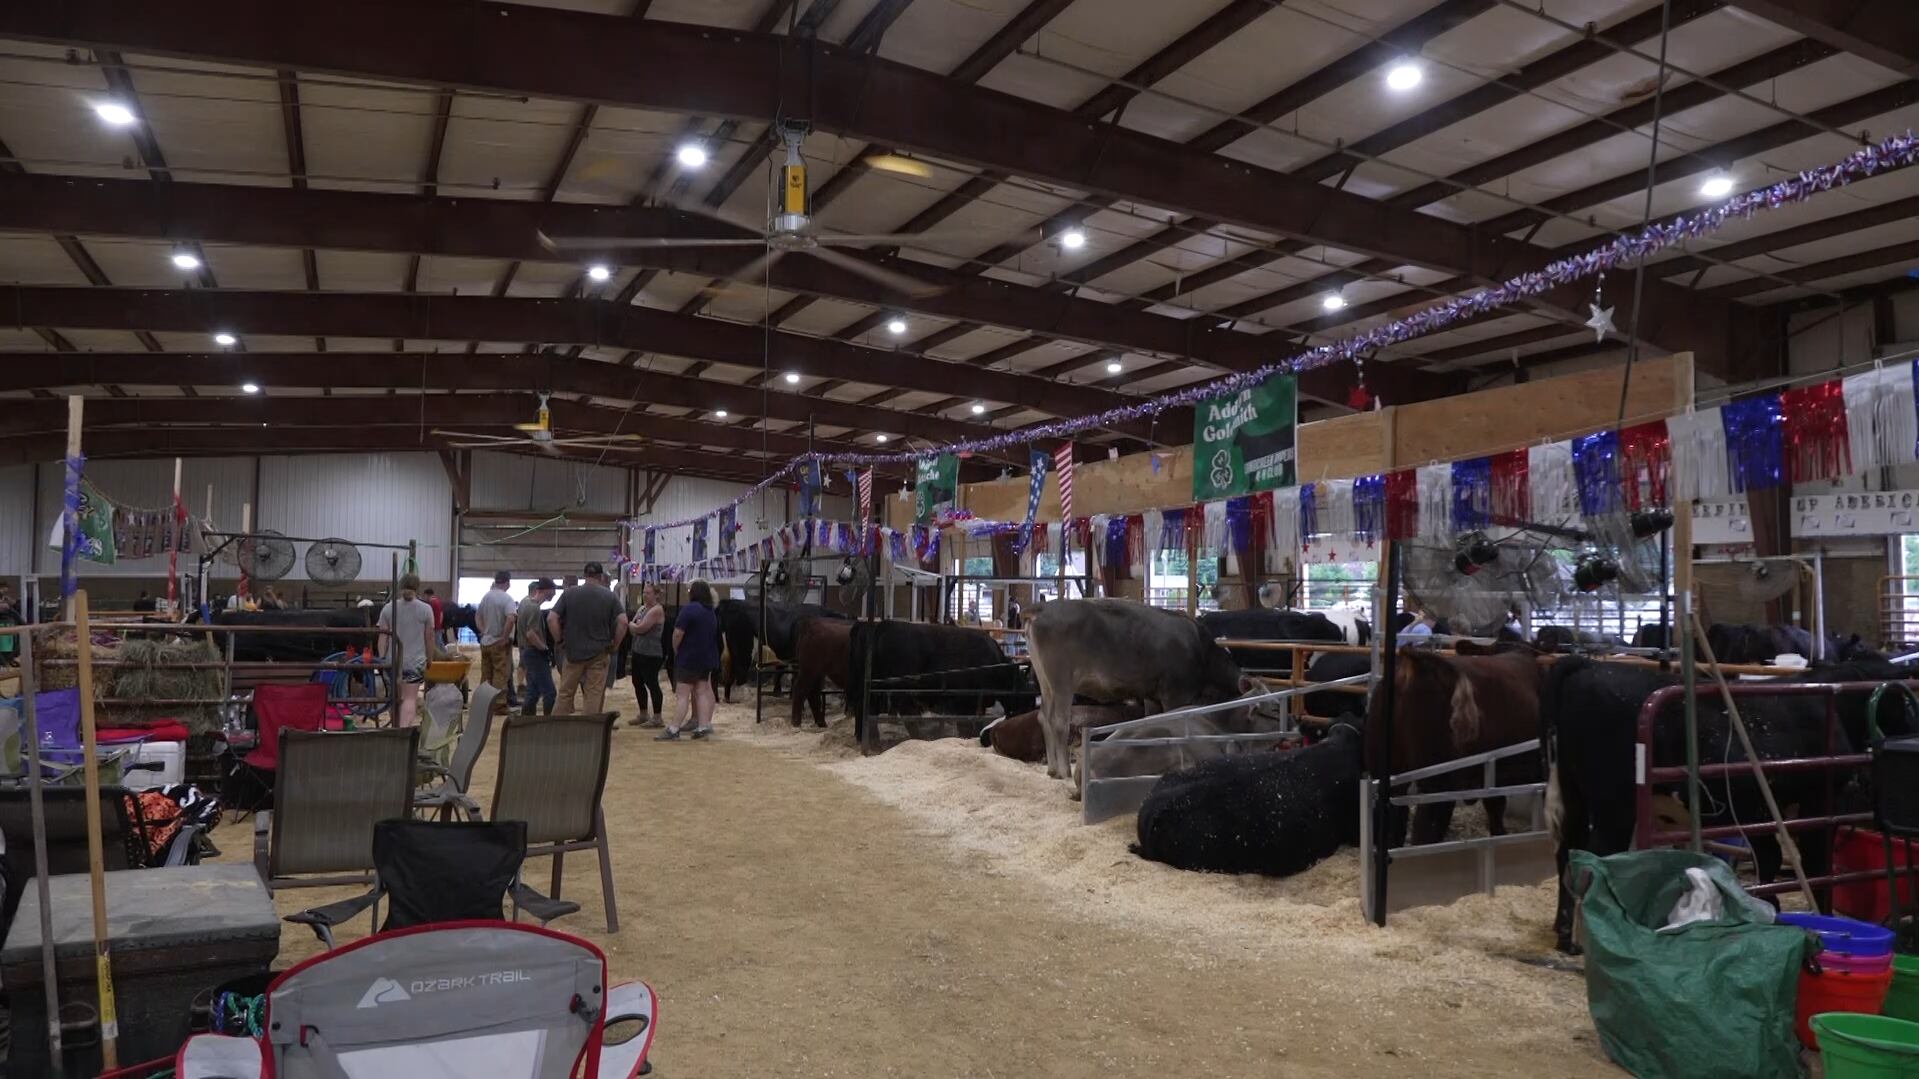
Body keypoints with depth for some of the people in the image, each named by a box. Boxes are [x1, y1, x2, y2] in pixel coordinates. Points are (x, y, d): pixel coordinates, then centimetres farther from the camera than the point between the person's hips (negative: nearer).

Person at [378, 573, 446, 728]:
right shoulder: (425, 609, -3)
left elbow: (383, 637, 0)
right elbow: (429, 638, 0)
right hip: (415, 661, -3)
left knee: (398, 696, 18)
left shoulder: (388, 609, 3)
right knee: (410, 697, -4)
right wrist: (430, 660, 10)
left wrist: (381, 660, 5)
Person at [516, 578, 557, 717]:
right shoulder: (534, 608, -19)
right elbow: (531, 634, -28)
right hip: (536, 653, -10)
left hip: (527, 651, 10)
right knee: (549, 692, -8)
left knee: (533, 692, 14)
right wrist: (544, 647, -14)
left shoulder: (525, 601, 11)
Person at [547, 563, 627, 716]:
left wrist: (559, 641, 2)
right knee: (595, 696, 4)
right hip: (599, 654, -1)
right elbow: (623, 622, -10)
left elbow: (551, 619, -7)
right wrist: (614, 645, 1)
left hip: (573, 652, 1)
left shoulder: (569, 593, 0)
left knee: (565, 693, 10)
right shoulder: (610, 596, -2)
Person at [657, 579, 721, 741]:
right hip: (706, 659, 8)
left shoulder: (689, 609, -14)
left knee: (682, 695, -8)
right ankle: (703, 726, 6)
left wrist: (676, 651, -4)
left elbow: (678, 633, -18)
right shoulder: (711, 613, 12)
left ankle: (674, 730, -9)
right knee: (701, 692, 9)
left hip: (688, 659, -8)